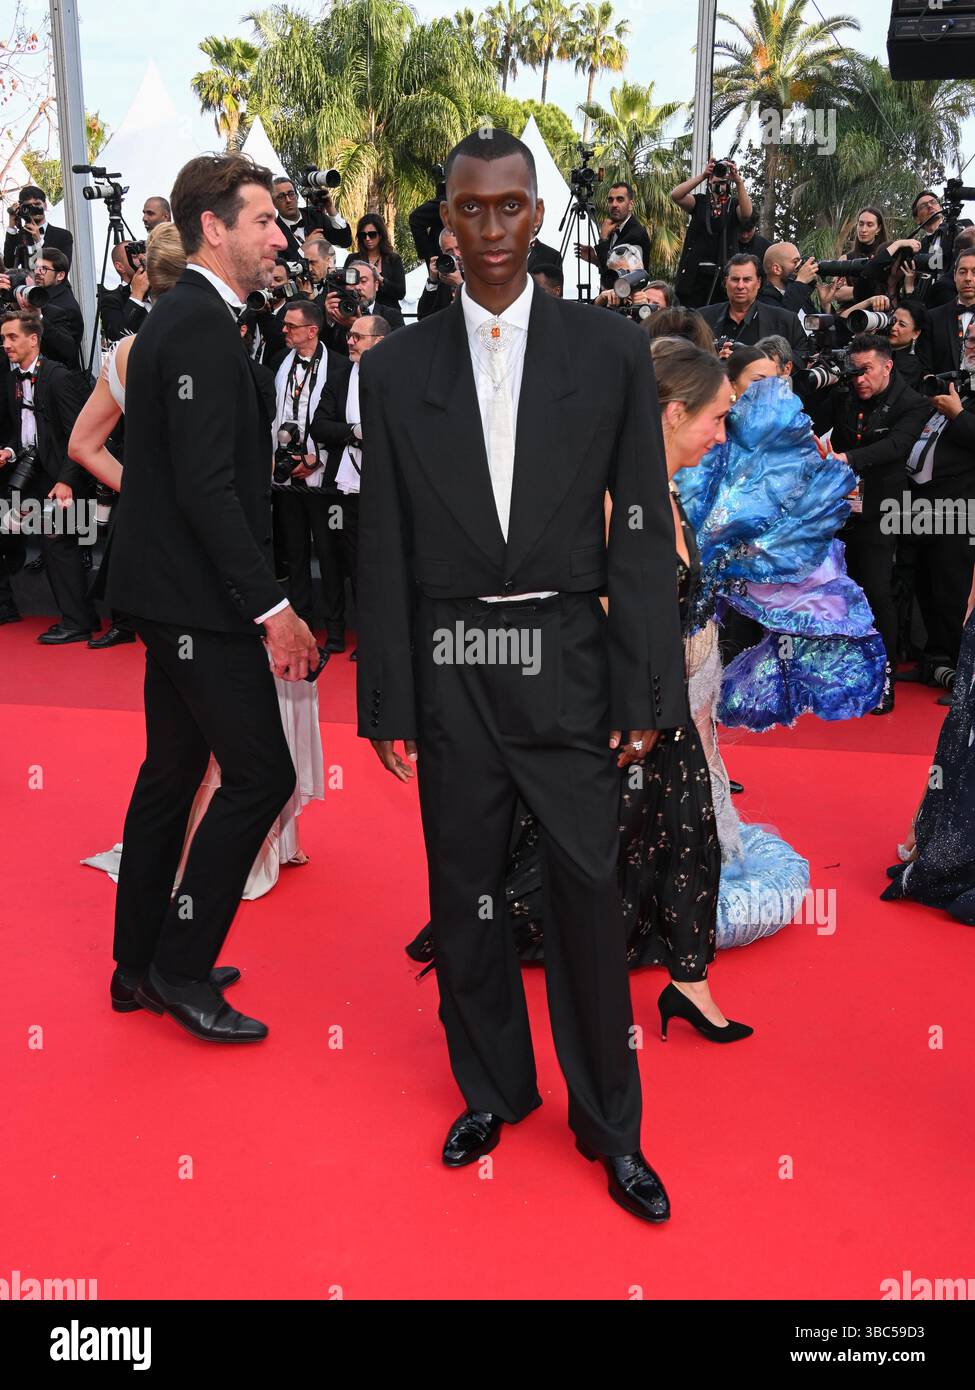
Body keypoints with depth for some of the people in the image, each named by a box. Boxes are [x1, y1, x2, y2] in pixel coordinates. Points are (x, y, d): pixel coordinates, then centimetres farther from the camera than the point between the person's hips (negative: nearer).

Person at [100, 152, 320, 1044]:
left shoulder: (184, 318, 15)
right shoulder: (202, 328, -16)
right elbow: (208, 488, -23)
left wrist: (256, 595, 16)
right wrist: (272, 606, -22)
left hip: (170, 586, 11)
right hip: (196, 593, -11)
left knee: (173, 769, 15)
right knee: (261, 774, -5)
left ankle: (141, 963, 27)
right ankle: (181, 969, 6)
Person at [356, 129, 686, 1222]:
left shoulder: (610, 352, 1)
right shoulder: (396, 369, 5)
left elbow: (643, 532, 0)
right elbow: (382, 548, 5)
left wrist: (646, 692, -5)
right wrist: (385, 702, 2)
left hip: (566, 658, -1)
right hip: (448, 667, 2)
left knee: (588, 893, 4)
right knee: (463, 893, 11)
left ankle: (608, 1121, 24)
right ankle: (493, 1086, 34)